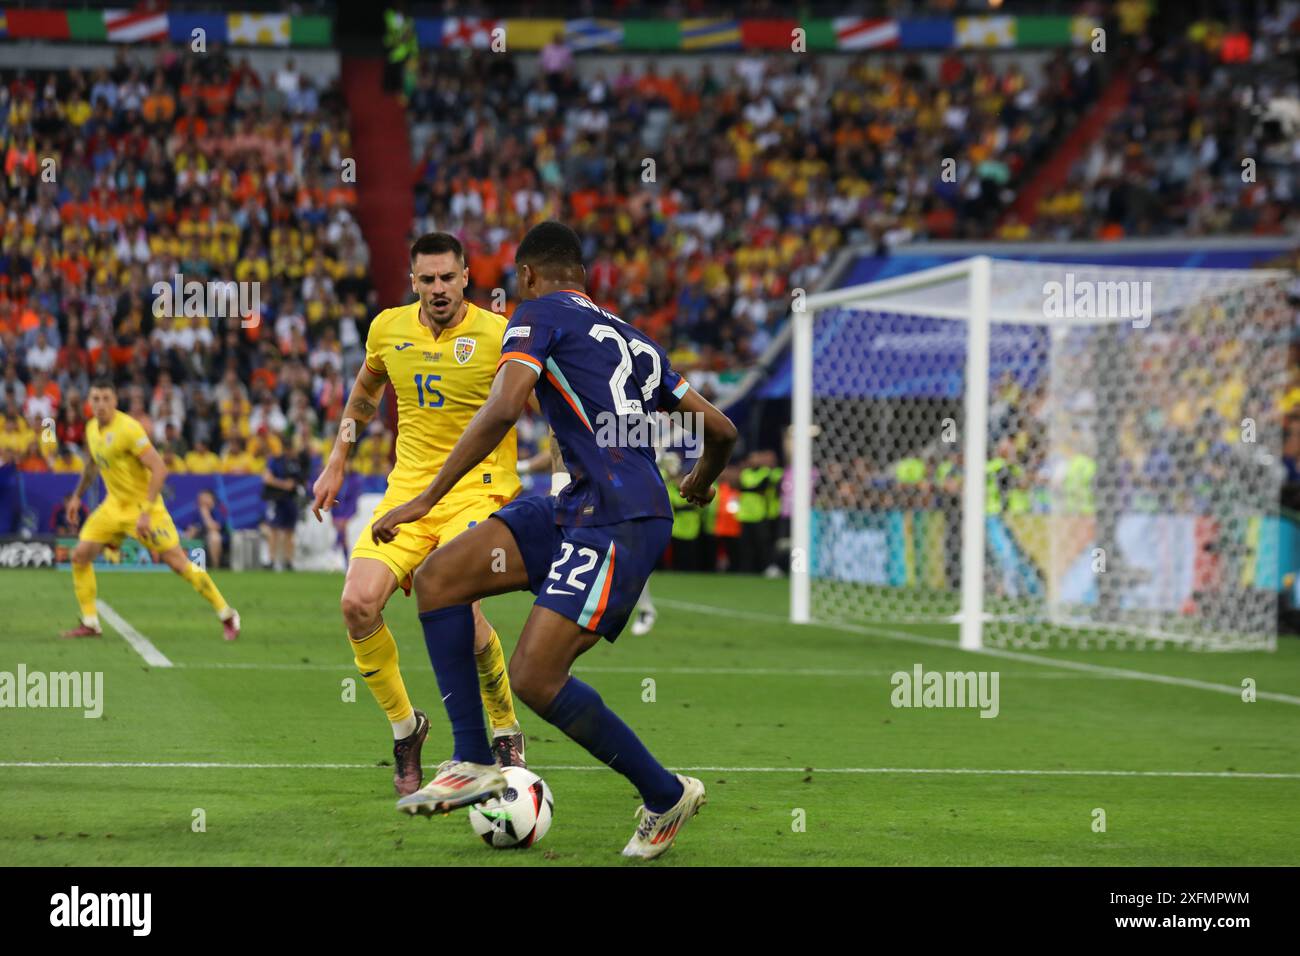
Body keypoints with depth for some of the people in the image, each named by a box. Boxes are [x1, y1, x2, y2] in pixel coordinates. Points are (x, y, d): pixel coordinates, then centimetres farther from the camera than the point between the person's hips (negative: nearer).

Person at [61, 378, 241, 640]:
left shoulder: (128, 429, -21)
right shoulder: (92, 429, 3)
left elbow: (159, 470, -24)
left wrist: (145, 513, -27)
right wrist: (77, 496, 25)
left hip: (143, 504, -7)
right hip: (114, 505, 7)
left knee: (177, 562, -8)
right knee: (80, 555, -2)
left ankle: (227, 616, 5)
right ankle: (89, 624, 8)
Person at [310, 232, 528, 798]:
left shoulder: (497, 335, -8)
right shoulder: (389, 329, 5)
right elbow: (365, 389, 26)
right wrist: (336, 463, 24)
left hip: (476, 490, -4)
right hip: (407, 489, 4)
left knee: (457, 604, -27)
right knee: (358, 604, -17)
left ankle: (506, 732, -3)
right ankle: (404, 727, 6)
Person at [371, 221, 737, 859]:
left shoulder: (539, 314, 2)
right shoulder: (629, 339, 24)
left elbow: (502, 410, -15)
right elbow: (720, 429, 24)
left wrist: (426, 499, -13)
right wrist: (701, 482, 47)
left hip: (619, 520, -9)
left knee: (534, 676, -14)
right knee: (437, 578, 2)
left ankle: (665, 794, 1)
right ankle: (473, 762, 0)